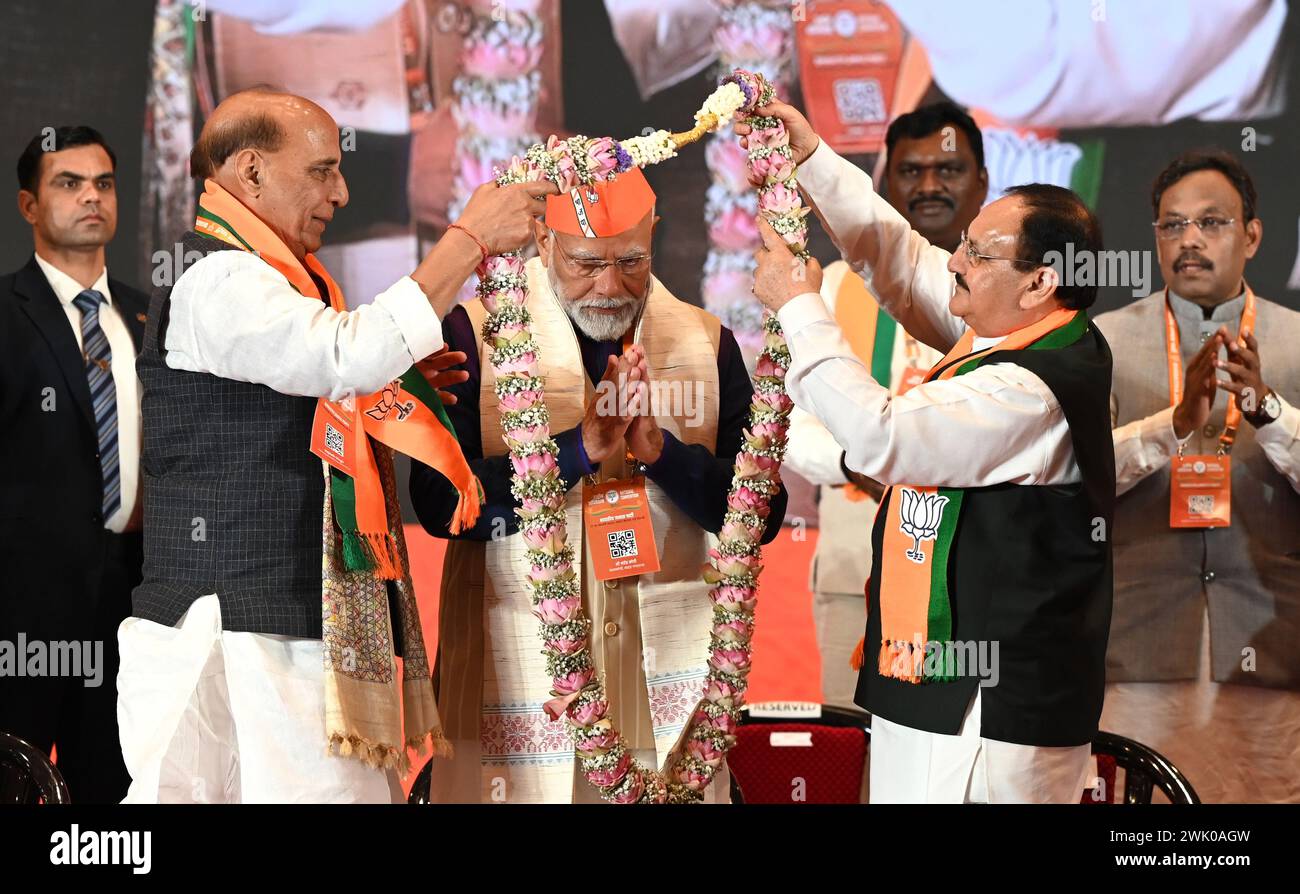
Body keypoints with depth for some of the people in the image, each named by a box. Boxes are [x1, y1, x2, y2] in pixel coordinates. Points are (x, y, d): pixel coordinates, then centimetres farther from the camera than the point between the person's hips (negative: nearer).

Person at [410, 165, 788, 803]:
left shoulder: (707, 342, 5)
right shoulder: (475, 333, -3)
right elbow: (439, 503, -12)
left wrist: (661, 450, -15)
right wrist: (578, 448, -21)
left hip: (668, 672, 2)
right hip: (518, 671, -2)